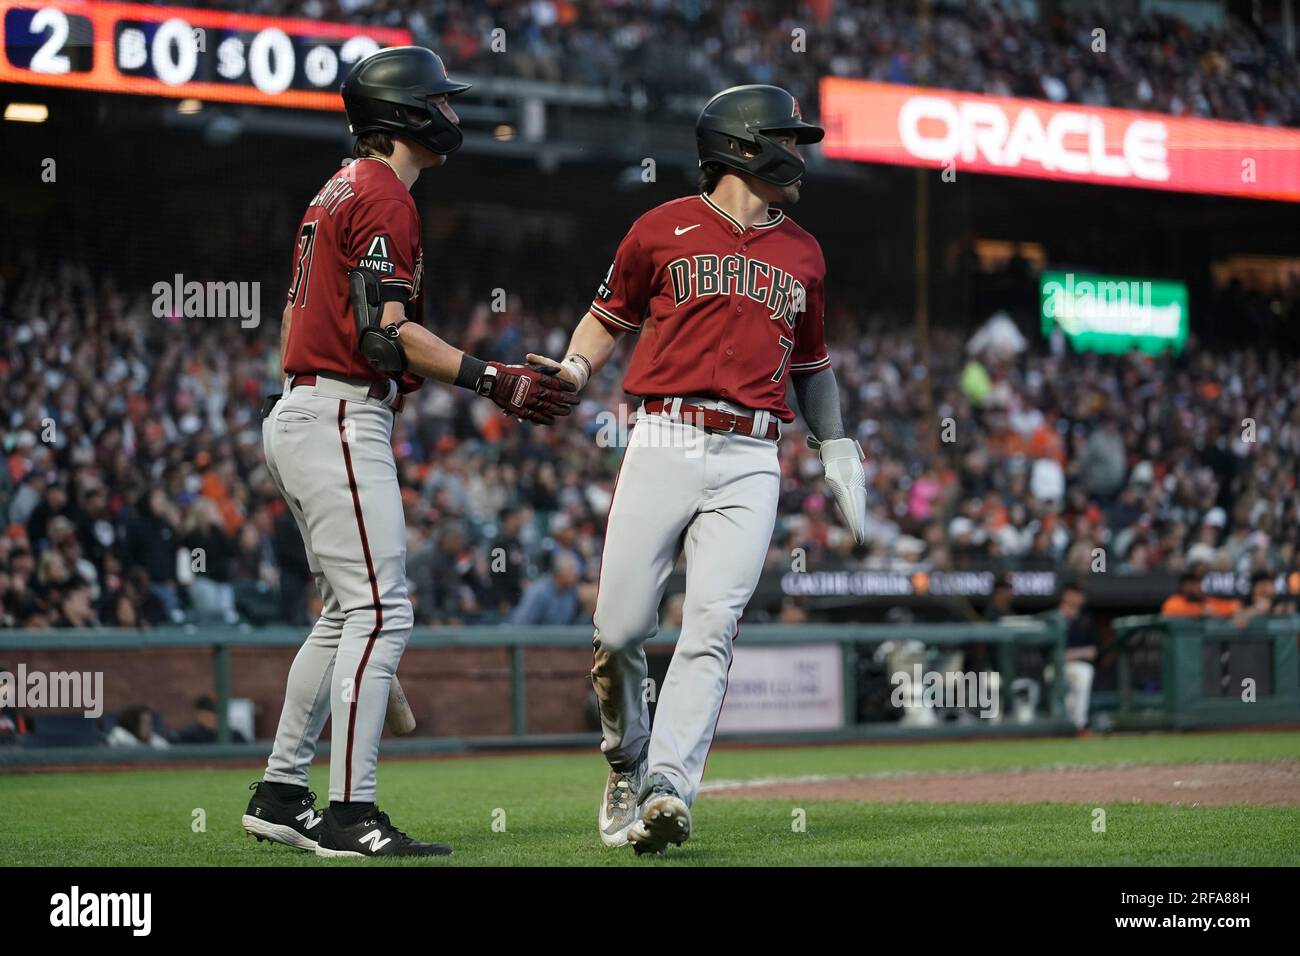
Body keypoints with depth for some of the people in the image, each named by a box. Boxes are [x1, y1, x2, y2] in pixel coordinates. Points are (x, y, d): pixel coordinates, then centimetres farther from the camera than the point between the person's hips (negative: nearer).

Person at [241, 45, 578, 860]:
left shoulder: (338, 191, 20)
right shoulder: (384, 195, -12)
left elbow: (299, 321, 22)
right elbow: (385, 330, -20)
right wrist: (491, 380, -22)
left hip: (301, 413, 11)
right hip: (342, 420, -11)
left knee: (348, 614, 16)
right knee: (380, 612, -12)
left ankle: (281, 795, 19)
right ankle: (351, 815, -15)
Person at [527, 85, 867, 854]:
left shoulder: (803, 253, 17)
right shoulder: (665, 230, 6)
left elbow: (811, 359, 28)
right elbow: (609, 318, 14)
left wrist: (837, 450, 20)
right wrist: (572, 371, -5)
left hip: (750, 462, 2)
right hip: (664, 444, -2)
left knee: (712, 627, -14)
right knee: (620, 630, -5)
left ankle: (669, 790, -20)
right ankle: (628, 762, 21)